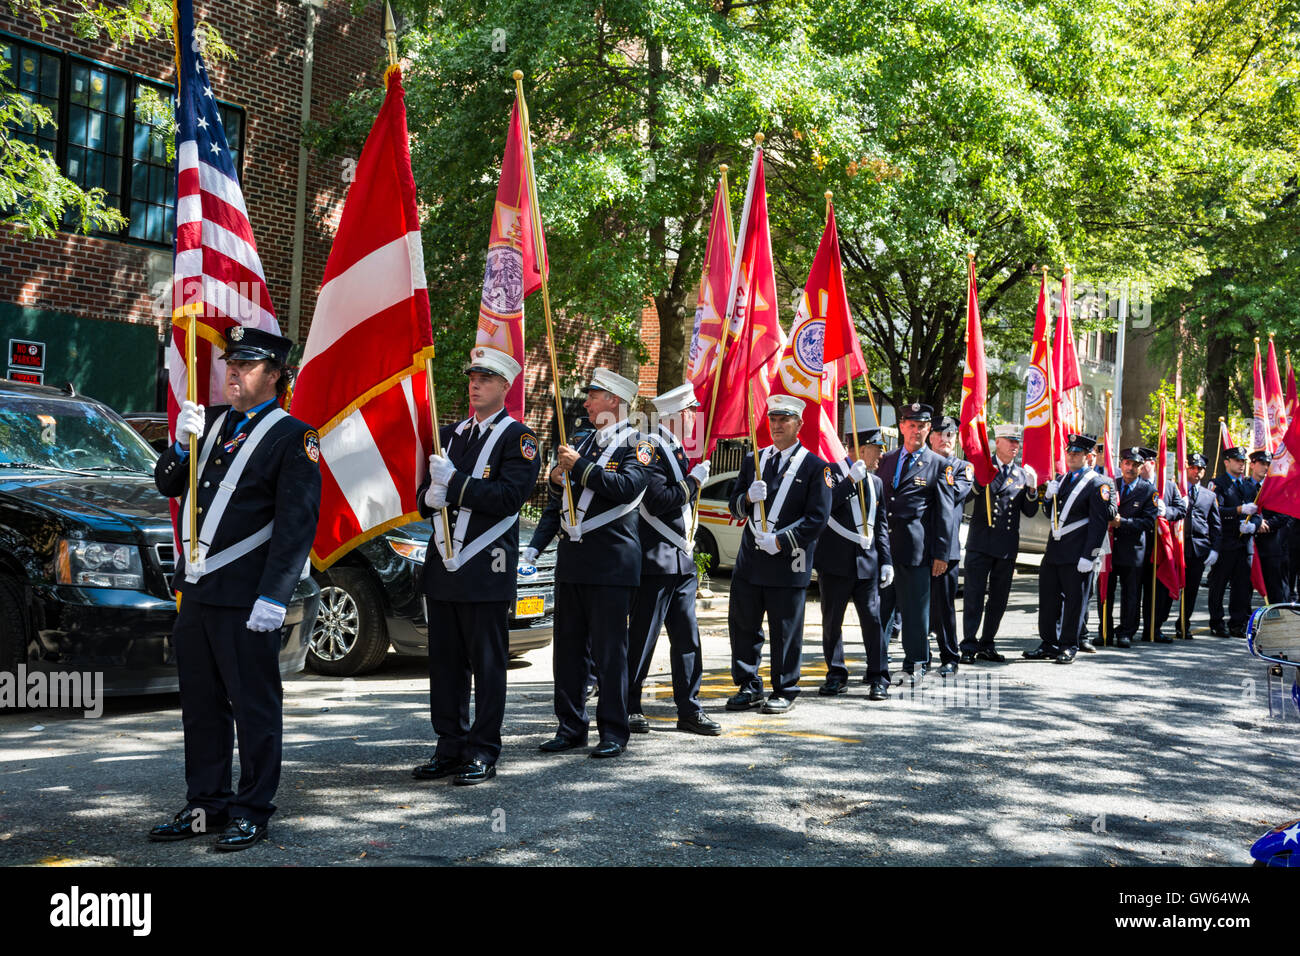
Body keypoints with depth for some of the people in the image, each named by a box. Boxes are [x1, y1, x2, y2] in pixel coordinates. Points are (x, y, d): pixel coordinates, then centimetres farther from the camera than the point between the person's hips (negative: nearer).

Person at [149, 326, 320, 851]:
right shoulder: (212, 421, 15)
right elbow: (168, 486, 16)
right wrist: (182, 444, -4)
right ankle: (206, 804, 26)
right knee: (201, 703, 14)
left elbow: (297, 524, -13)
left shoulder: (292, 436, -7)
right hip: (195, 589, 7)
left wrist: (274, 597, -18)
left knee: (255, 705, 2)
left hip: (245, 599, -7)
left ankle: (252, 811, 12)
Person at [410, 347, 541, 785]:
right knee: (445, 663, 11)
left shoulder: (518, 437, -3)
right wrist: (432, 497, -6)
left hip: (486, 571, -6)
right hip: (443, 567, 6)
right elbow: (425, 493, 17)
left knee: (487, 665, 1)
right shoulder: (450, 434, 17)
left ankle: (483, 753, 9)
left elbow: (509, 497, -15)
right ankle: (450, 749, 20)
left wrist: (454, 482, -16)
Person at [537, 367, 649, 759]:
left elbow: (627, 486, -20)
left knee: (609, 650, -2)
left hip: (610, 562, -7)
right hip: (572, 560, 7)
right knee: (568, 648, 10)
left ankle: (613, 731, 7)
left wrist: (580, 466, -17)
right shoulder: (584, 442, 18)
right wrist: (561, 473, -1)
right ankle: (571, 727, 19)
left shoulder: (635, 444, -2)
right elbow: (557, 500, 20)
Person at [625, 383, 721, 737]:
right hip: (657, 559, -9)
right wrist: (694, 481, -13)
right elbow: (658, 501, -21)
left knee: (687, 637, 9)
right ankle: (630, 708, 9)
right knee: (643, 637, -1)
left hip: (681, 560, 9)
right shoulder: (652, 448, -12)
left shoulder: (677, 450, 16)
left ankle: (689, 709, 14)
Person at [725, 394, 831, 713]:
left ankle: (784, 691, 16)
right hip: (750, 560, 5)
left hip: (788, 563, -5)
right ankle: (748, 687, 22)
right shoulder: (753, 460, 13)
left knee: (785, 631, 3)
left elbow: (817, 518, -7)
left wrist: (780, 540, -15)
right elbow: (735, 507, 15)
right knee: (742, 625, 8)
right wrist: (748, 498, -8)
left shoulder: (815, 467, -2)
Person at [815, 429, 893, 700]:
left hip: (867, 563, 4)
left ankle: (878, 678, 5)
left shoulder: (875, 482, 14)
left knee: (873, 619, -1)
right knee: (832, 622, 5)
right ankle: (836, 676, 16)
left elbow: (881, 525, 16)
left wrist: (886, 561, 10)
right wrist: (850, 480, -20)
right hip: (835, 563, -4)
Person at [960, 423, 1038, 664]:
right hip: (981, 543, -4)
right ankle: (969, 646, 3)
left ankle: (987, 645, 19)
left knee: (999, 598, 9)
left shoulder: (1022, 474, 11)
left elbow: (1030, 512, 9)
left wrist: (1032, 488, -8)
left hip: (1008, 546, 4)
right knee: (974, 596, -3)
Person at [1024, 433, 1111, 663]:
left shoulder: (1097, 484, -7)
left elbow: (1099, 522, -12)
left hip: (1076, 554, -7)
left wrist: (1088, 556, -17)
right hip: (1054, 550, 7)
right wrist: (1048, 497, 1)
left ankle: (1068, 647, 10)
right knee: (1048, 597, 10)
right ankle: (1048, 644, 19)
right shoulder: (1061, 479, 15)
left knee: (1073, 600, 1)